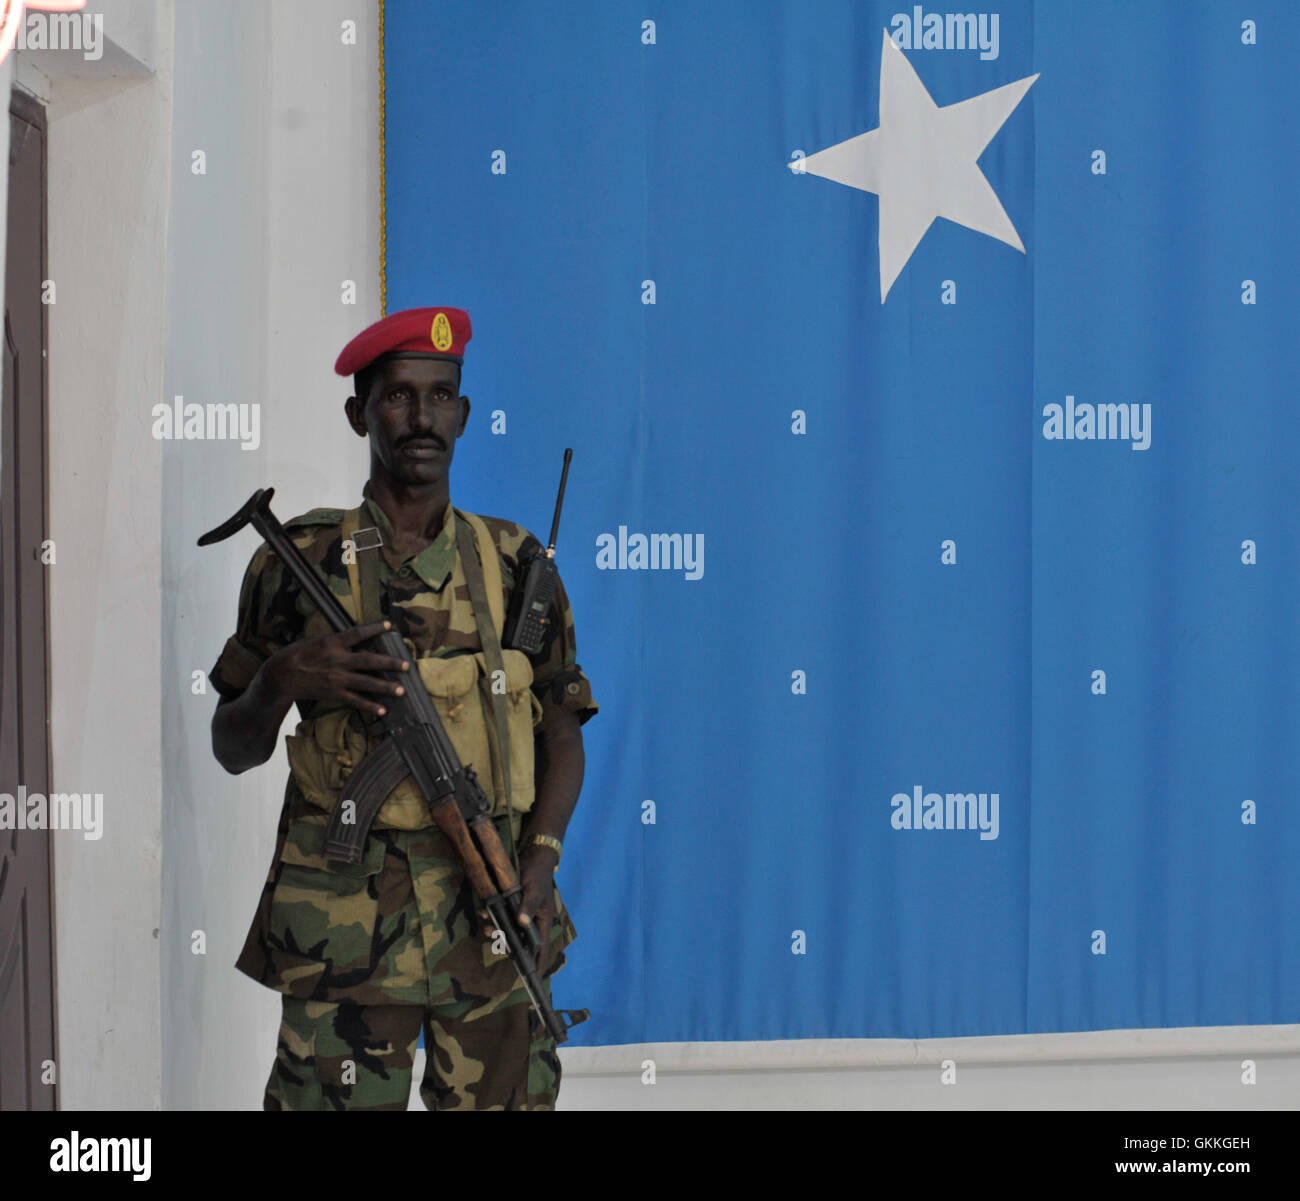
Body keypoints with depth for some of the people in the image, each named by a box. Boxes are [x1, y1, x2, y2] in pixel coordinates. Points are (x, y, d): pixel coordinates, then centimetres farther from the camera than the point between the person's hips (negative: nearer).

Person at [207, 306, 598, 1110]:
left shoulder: (514, 564, 8)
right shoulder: (302, 562, 3)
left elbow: (563, 734, 12)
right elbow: (235, 751, 8)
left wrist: (542, 855, -5)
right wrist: (282, 681, -13)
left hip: (492, 923, 2)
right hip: (343, 927, -2)